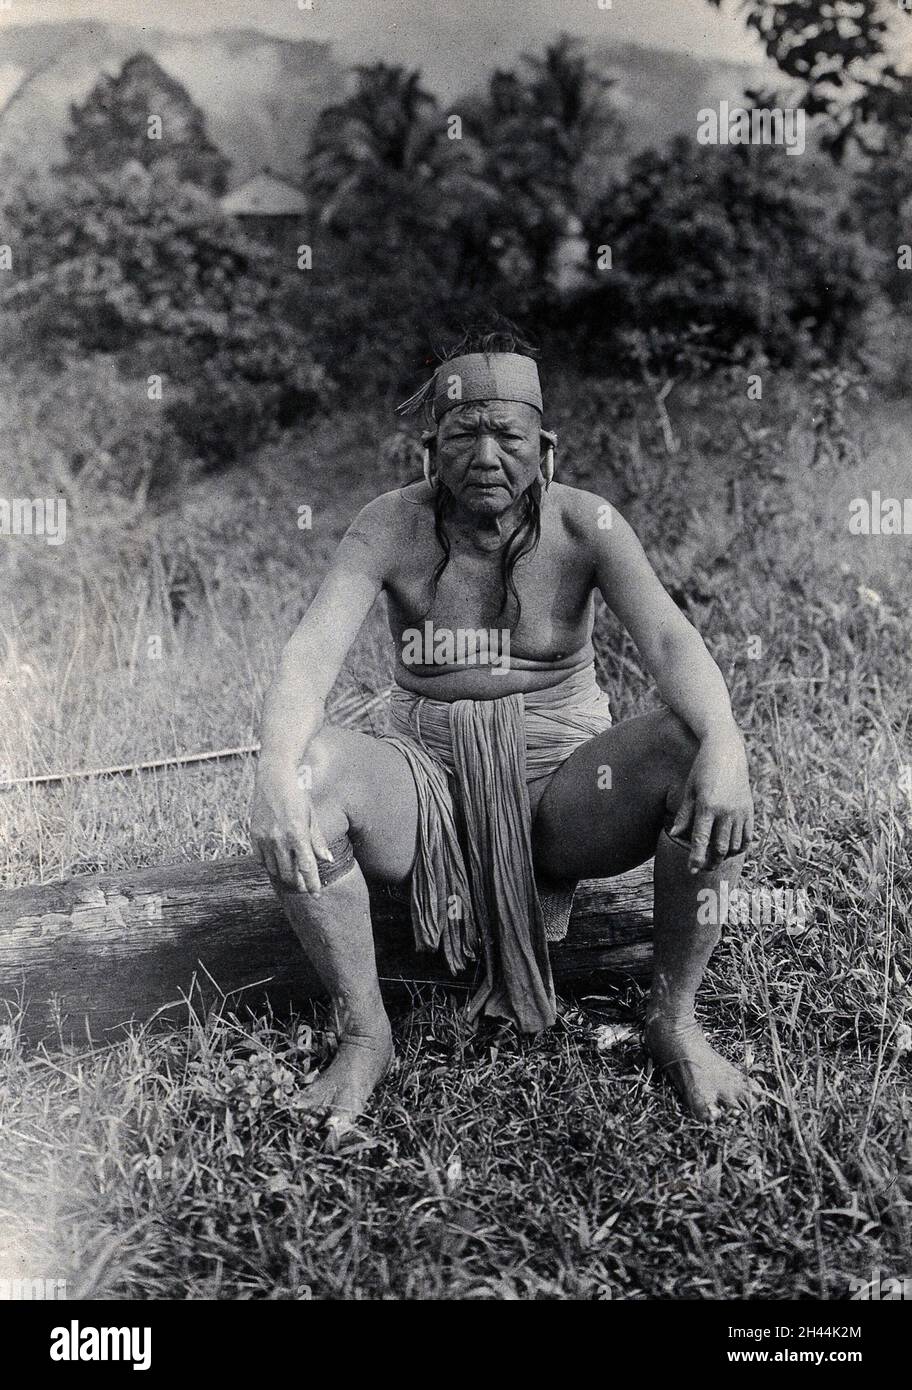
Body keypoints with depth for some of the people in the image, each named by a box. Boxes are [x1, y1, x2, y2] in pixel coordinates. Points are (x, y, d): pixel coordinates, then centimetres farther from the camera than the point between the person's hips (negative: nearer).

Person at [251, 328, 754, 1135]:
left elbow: (670, 640, -21)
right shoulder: (393, 527, -7)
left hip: (561, 791, 0)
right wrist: (277, 767, -41)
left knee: (697, 749, -30)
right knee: (303, 772, -30)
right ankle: (365, 1035, -14)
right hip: (430, 789, 0)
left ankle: (674, 1021, -12)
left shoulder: (583, 525, -7)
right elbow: (312, 652, -20)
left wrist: (722, 745, -43)